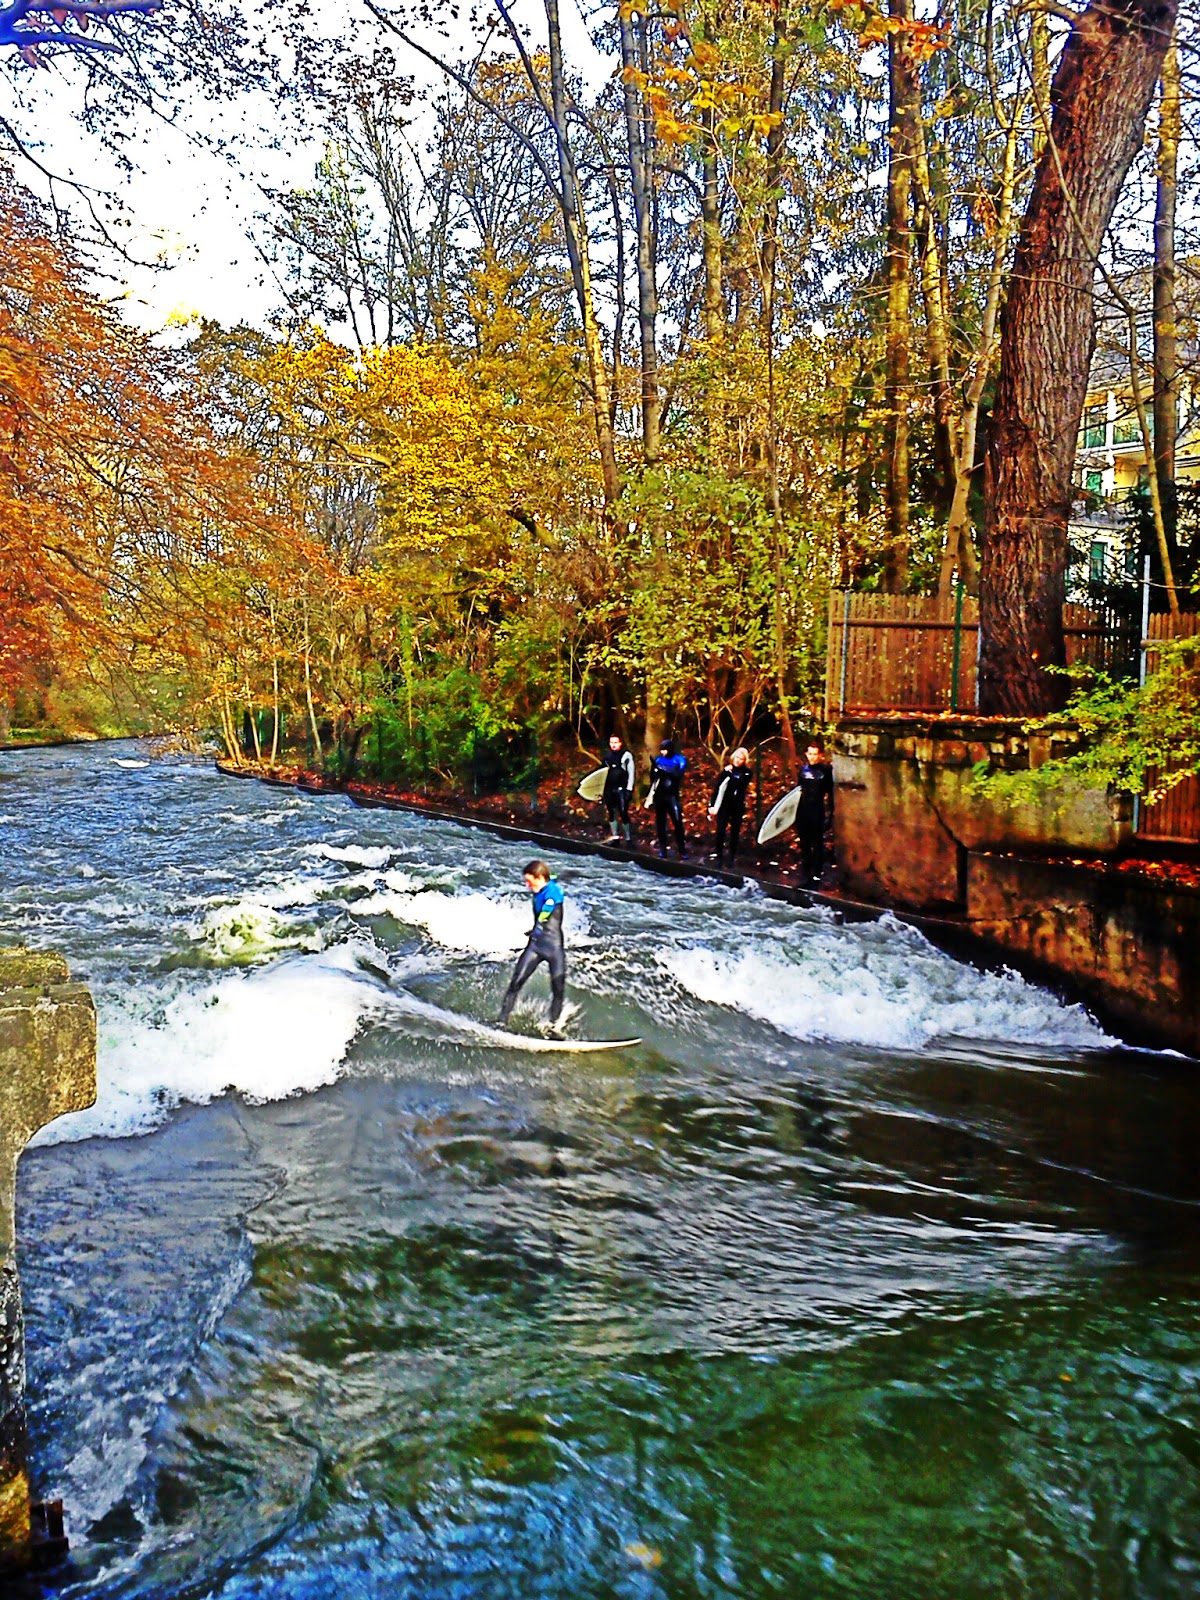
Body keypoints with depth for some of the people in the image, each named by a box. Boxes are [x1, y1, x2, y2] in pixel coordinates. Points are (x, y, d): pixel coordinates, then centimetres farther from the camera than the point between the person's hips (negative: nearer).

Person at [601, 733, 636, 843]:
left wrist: (629, 789, -11)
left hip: (622, 789, -5)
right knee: (611, 813, 9)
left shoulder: (626, 755, -4)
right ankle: (614, 836, 17)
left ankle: (628, 838, -3)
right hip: (609, 789, 5)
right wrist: (603, 790, 13)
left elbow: (632, 773, -6)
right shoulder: (607, 755, 10)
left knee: (623, 813, -11)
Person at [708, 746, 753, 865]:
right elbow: (717, 787, 1)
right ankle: (719, 855, 7)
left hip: (737, 806, -1)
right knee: (720, 831, -4)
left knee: (734, 833, 7)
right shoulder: (727, 769, 3)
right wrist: (712, 805, -3)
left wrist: (729, 773, -13)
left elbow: (738, 784, -19)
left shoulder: (746, 772, -2)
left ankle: (732, 857, 15)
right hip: (724, 805, 1)